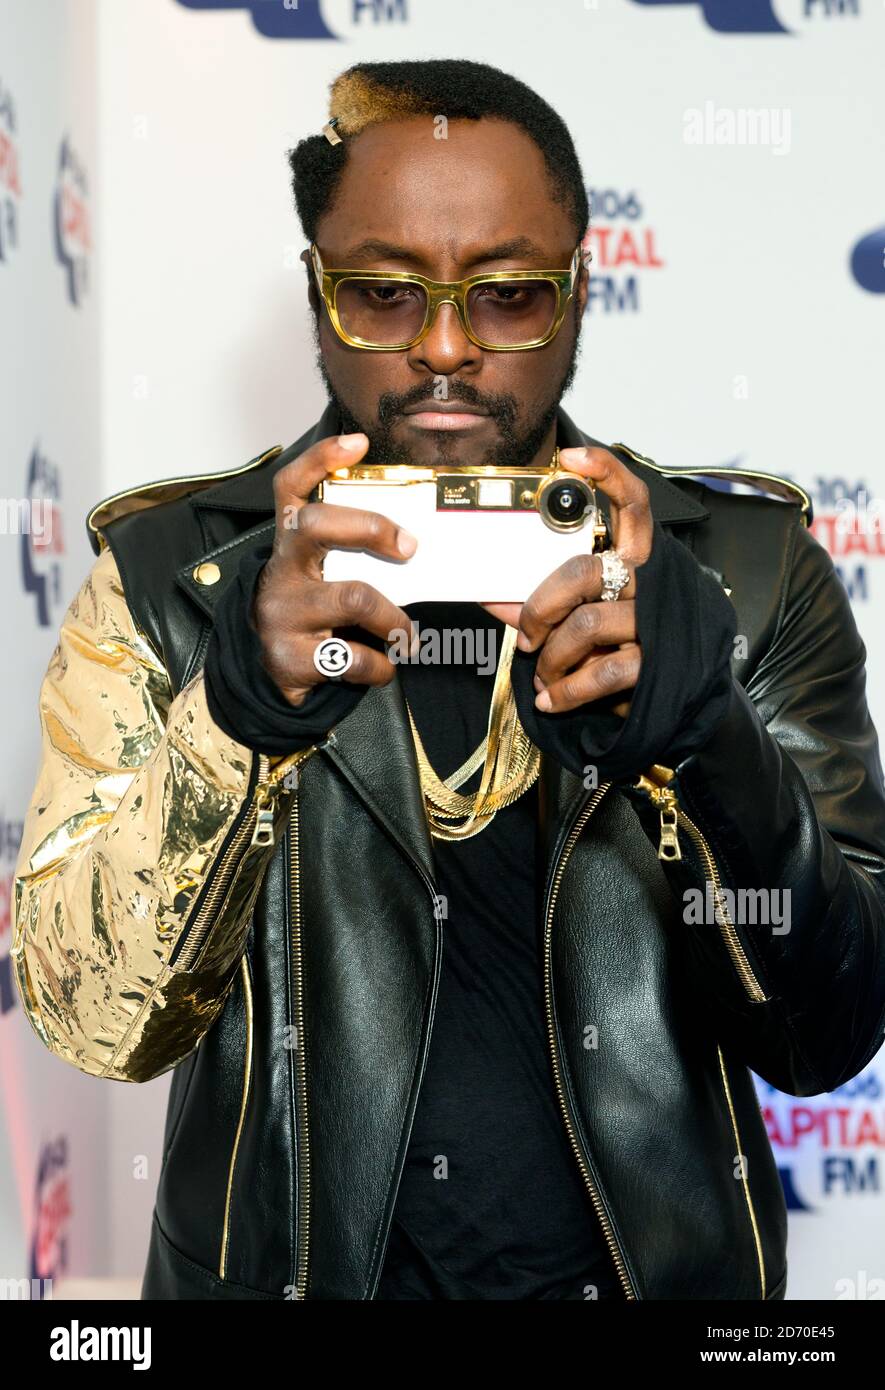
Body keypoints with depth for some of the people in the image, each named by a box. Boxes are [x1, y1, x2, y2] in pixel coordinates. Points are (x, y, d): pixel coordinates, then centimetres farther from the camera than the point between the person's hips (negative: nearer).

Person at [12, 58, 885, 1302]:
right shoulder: (168, 574, -6)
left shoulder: (752, 571, -6)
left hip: (658, 1266, 1)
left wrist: (702, 743, -29)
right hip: (281, 1266, 0)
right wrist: (236, 714, -30)